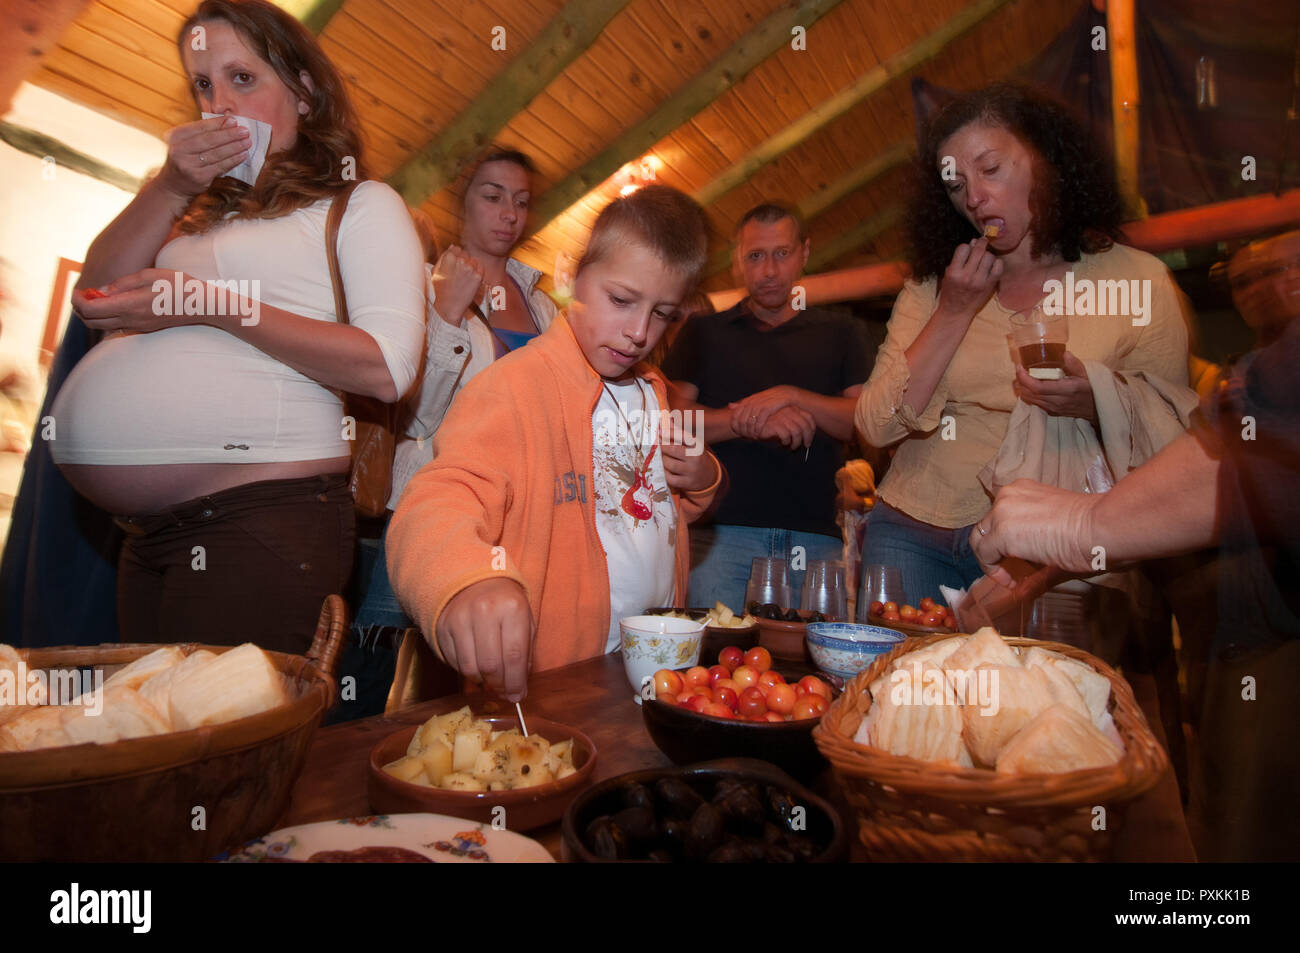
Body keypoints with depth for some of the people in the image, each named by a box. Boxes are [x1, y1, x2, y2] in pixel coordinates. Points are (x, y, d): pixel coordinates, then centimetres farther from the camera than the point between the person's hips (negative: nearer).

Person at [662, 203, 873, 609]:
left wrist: (791, 396, -12)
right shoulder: (704, 332, 14)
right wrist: (752, 421, -13)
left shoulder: (840, 333, 17)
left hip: (816, 534, 1)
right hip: (721, 528, -1)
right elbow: (671, 417, 1)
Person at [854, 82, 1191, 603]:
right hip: (913, 533, 1)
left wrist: (1096, 405, -20)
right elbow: (876, 427, -7)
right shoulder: (929, 286, 3)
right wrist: (954, 314, -11)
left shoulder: (1137, 280, -1)